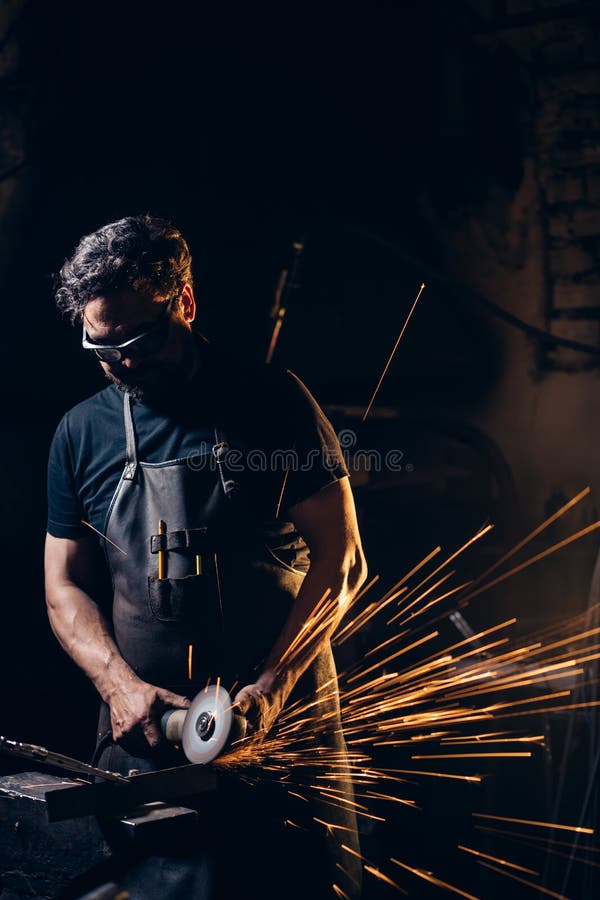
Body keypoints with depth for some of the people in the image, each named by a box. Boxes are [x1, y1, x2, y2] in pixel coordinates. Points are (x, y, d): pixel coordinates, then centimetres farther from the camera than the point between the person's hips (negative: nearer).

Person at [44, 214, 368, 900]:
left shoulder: (272, 401, -3)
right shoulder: (81, 433, 6)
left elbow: (341, 558, -4)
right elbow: (66, 586, 9)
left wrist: (272, 683, -14)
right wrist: (120, 683, -8)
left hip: (282, 717, -2)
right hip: (144, 736, 2)